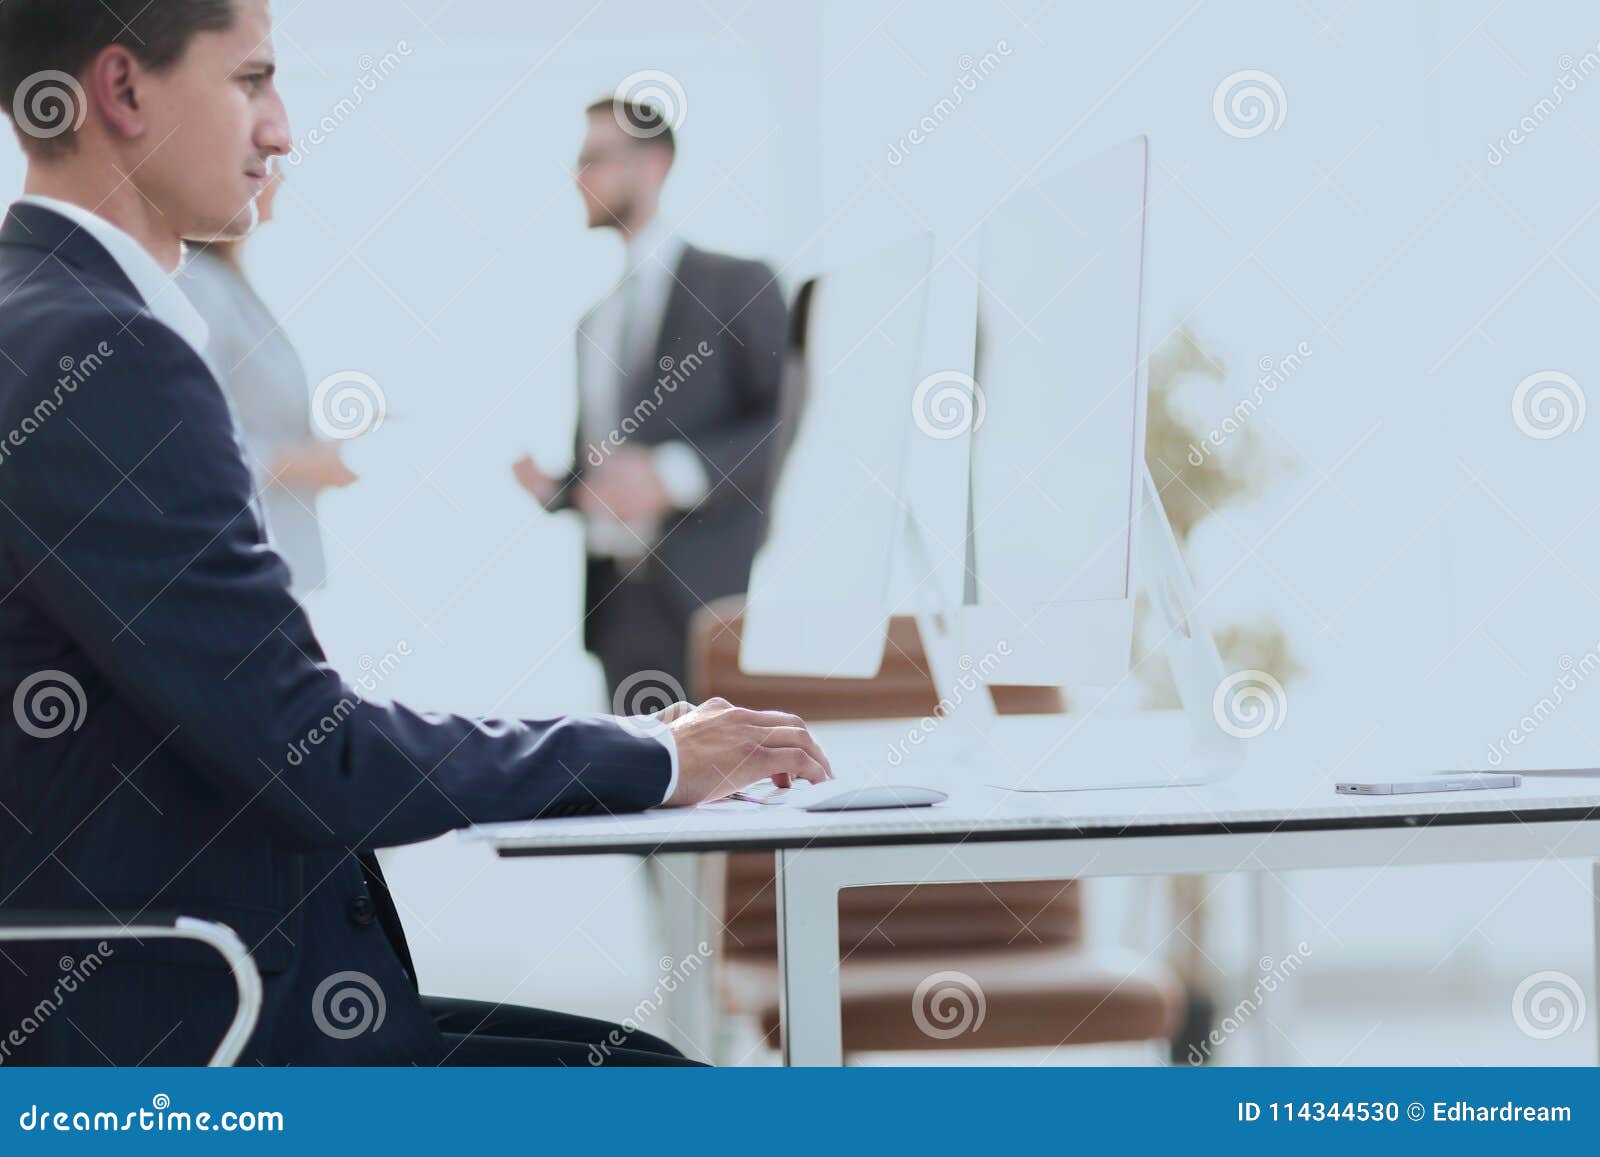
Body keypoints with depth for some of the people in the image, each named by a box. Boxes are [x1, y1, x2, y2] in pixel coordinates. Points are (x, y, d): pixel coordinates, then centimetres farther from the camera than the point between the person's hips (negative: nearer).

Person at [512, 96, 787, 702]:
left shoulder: (737, 287, 1)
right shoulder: (591, 319, 20)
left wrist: (674, 474, -19)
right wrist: (552, 485, 3)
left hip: (709, 599, -5)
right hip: (615, 603, 5)